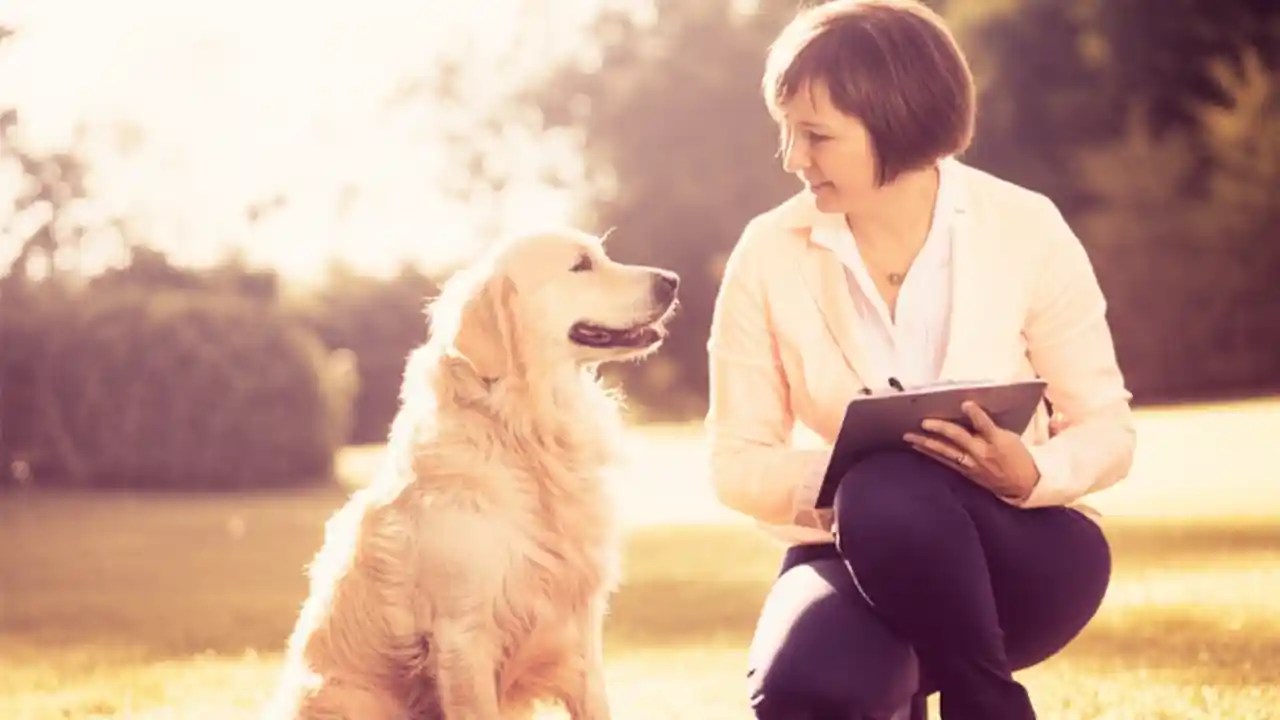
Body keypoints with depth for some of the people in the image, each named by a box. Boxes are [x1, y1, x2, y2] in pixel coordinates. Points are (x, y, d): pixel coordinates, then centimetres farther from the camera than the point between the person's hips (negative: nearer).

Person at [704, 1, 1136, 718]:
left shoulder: (1026, 229, -9)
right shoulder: (770, 253, -6)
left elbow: (1108, 428, -4)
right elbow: (738, 461, -2)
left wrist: (1033, 474, -27)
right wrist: (836, 478, -23)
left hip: (1022, 553, 0)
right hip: (856, 554, 0)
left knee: (896, 496, -36)